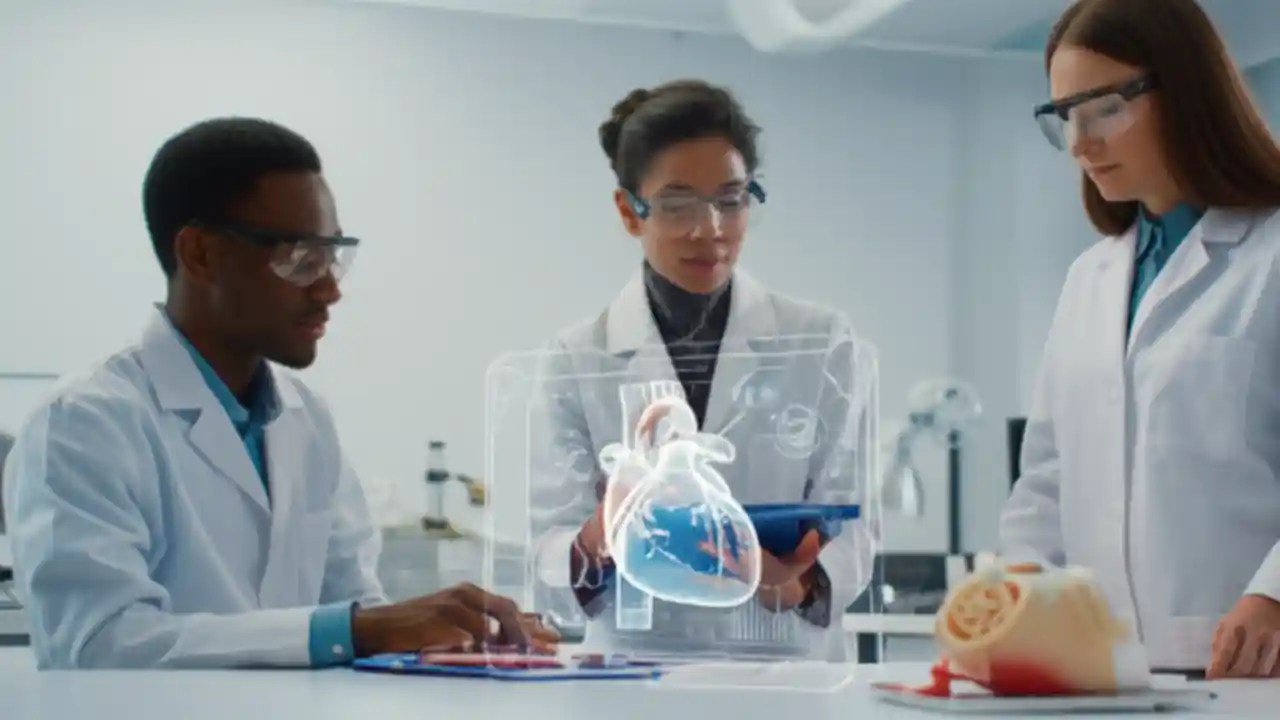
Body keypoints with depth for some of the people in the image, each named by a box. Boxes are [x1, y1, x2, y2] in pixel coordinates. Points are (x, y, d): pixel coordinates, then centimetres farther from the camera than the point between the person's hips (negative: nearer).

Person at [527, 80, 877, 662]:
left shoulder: (827, 346, 5)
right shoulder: (574, 360, 2)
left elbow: (850, 527, 0)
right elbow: (547, 558, -3)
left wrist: (794, 581, -20)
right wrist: (594, 545, -24)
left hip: (789, 667, 0)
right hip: (633, 669, 0)